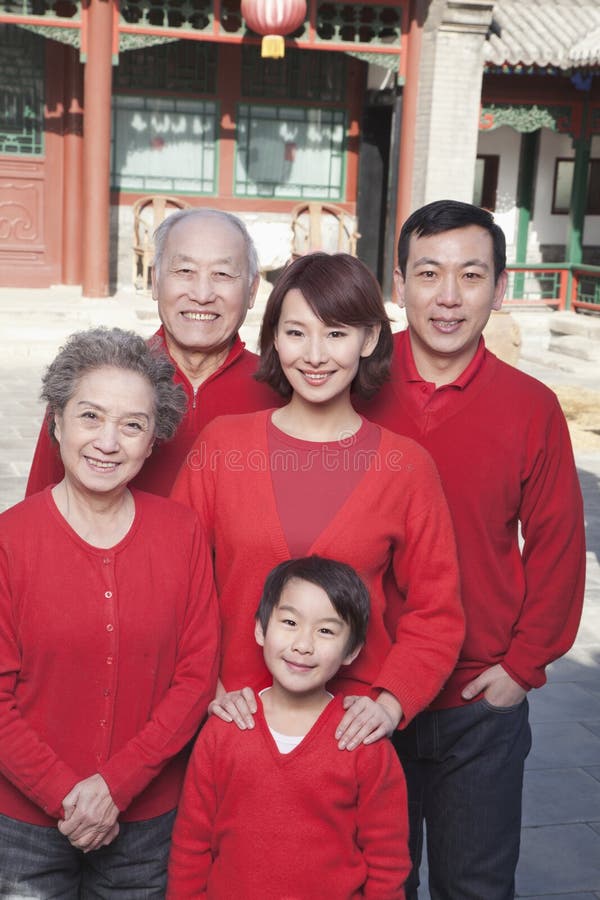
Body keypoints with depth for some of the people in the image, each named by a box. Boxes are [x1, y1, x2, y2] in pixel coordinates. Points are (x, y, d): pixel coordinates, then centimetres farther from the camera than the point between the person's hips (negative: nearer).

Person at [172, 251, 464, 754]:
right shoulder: (221, 442, -3)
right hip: (238, 716, 1)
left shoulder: (408, 467, -5)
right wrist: (206, 684, -9)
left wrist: (391, 701, -12)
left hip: (352, 726, 0)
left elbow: (435, 612, 0)